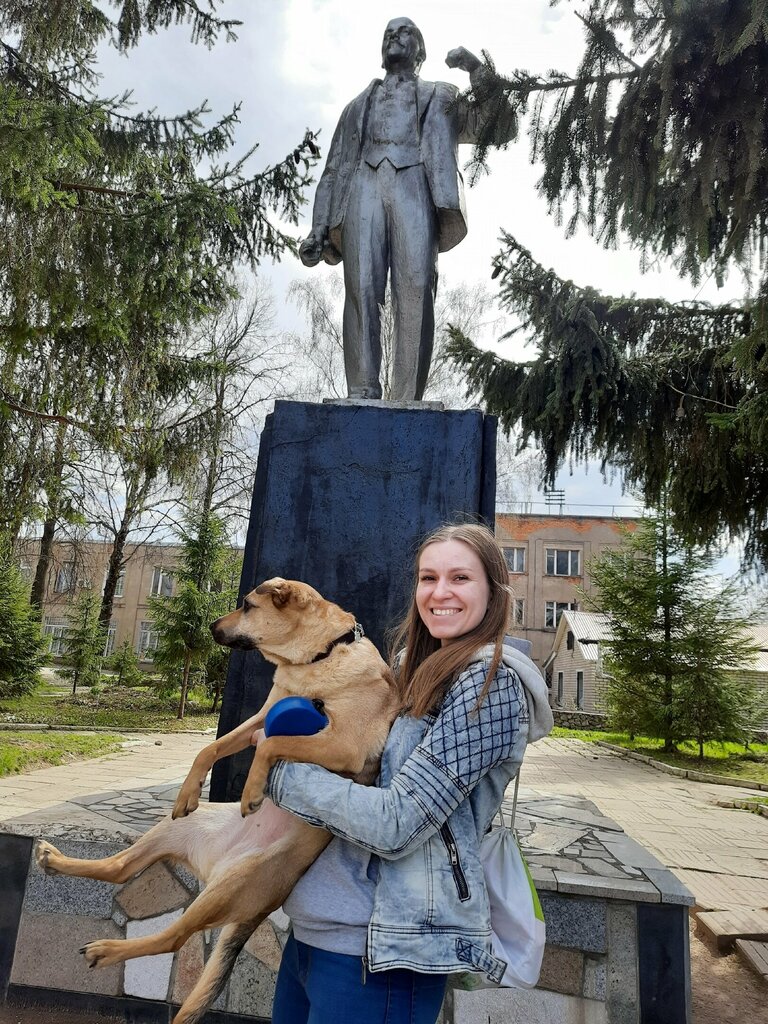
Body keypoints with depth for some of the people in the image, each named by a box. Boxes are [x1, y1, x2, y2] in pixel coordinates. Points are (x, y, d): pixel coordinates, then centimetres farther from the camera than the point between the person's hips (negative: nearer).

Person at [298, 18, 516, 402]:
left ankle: (406, 402, -28)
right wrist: (318, 229, 10)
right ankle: (361, 396, -26)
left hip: (415, 186, -1)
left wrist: (478, 72, 6)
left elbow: (498, 128, 19)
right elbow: (333, 169, 25)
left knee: (415, 291, -22)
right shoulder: (359, 104, 35)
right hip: (364, 186, 2)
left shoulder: (440, 96, 32)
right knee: (361, 289, -20)